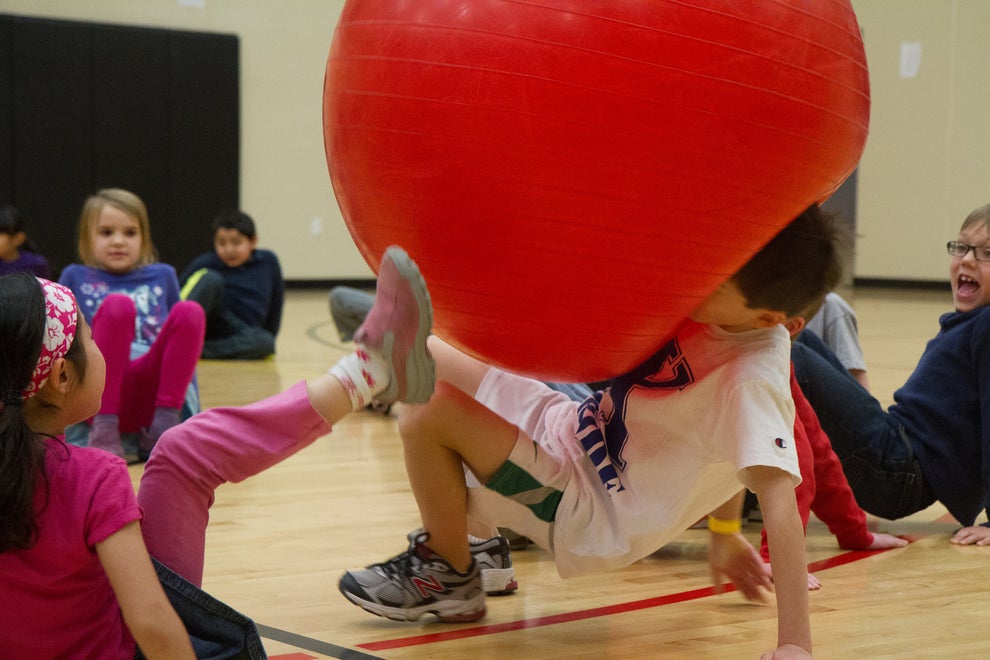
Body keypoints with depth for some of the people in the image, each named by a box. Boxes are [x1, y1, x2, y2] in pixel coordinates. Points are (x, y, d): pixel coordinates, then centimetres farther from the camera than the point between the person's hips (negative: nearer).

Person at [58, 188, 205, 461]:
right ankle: (103, 429, -31)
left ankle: (161, 431, -25)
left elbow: (183, 334, 24)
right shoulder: (76, 277, 17)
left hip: (152, 390, 2)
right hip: (100, 393, -2)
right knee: (117, 305, -28)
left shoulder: (163, 275, 21)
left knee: (190, 311, -23)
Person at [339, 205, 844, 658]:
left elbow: (778, 496, -38)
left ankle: (449, 578, 4)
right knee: (425, 355, 12)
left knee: (426, 414, -22)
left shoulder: (750, 382, -31)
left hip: (591, 517, -8)